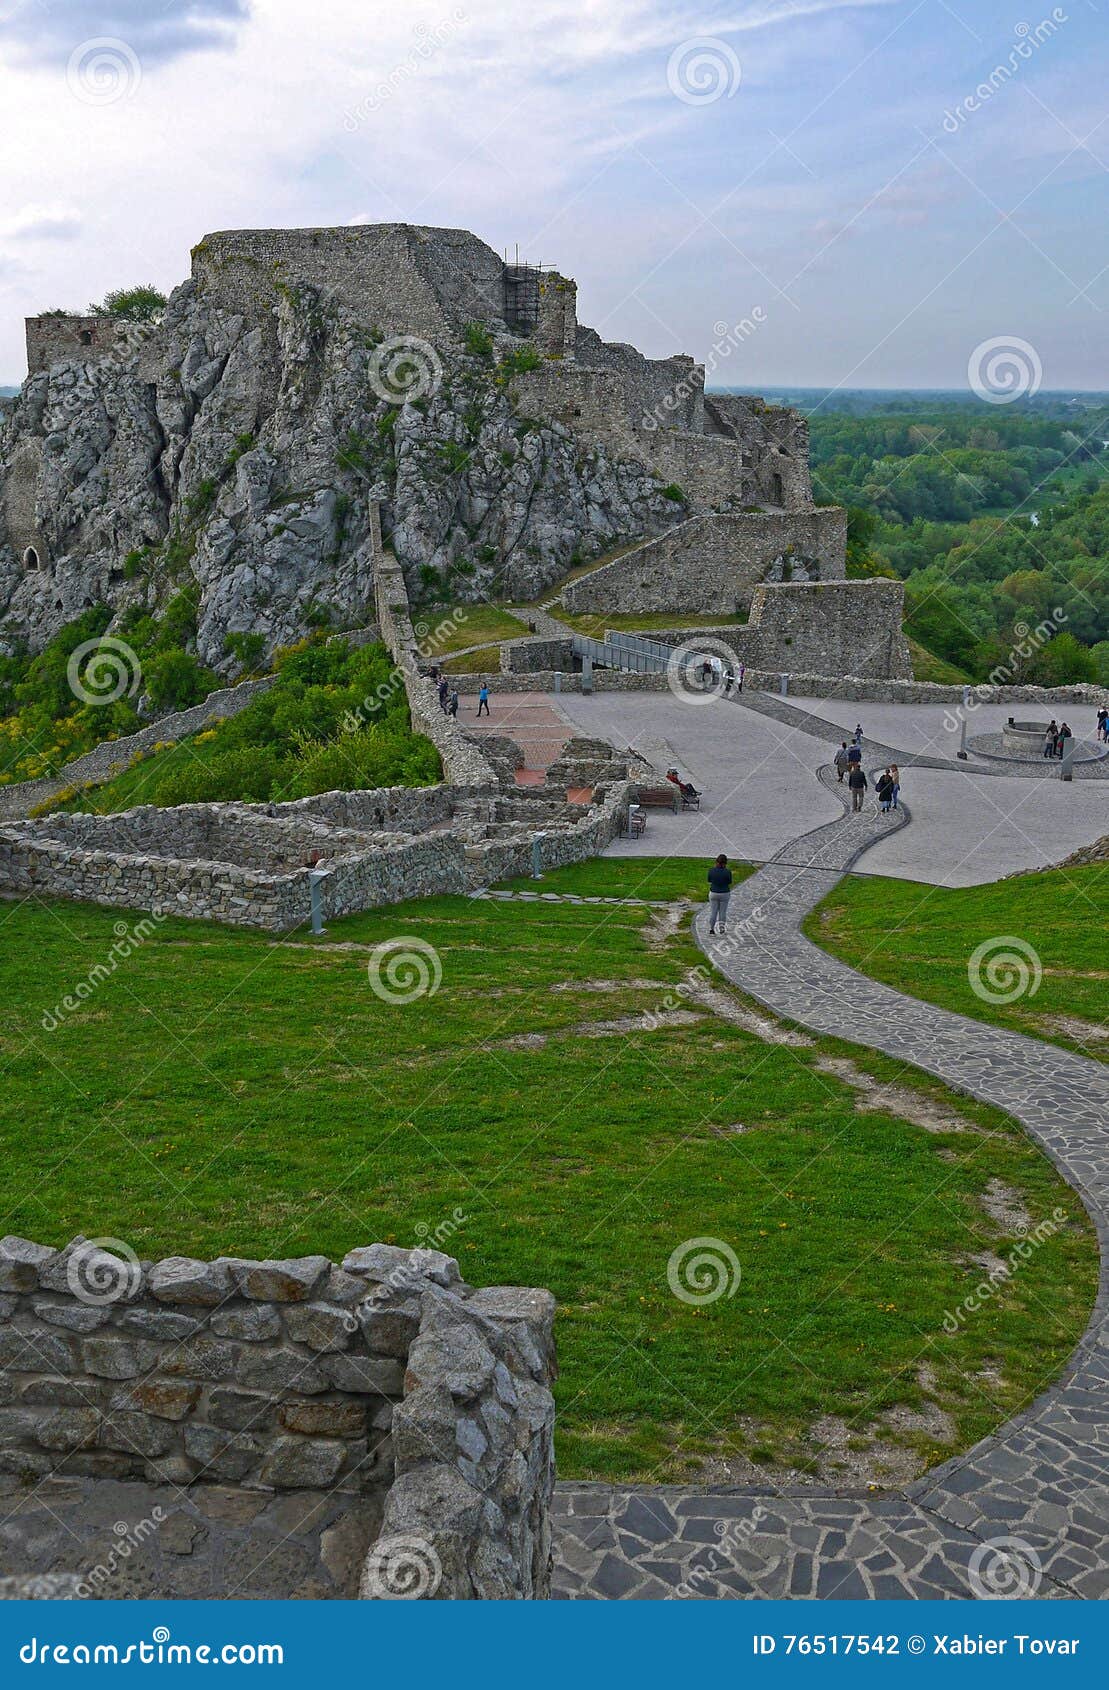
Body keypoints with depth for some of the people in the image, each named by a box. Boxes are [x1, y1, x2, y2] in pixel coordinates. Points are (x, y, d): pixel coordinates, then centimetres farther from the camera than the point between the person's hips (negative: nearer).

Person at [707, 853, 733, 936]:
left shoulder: (711, 870, -10)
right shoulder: (727, 872, -16)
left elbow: (709, 882, 2)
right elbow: (729, 884, -5)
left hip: (713, 893, 1)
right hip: (724, 894, -1)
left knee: (713, 911, 12)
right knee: (723, 912, 12)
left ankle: (711, 928, 10)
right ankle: (722, 928, 21)